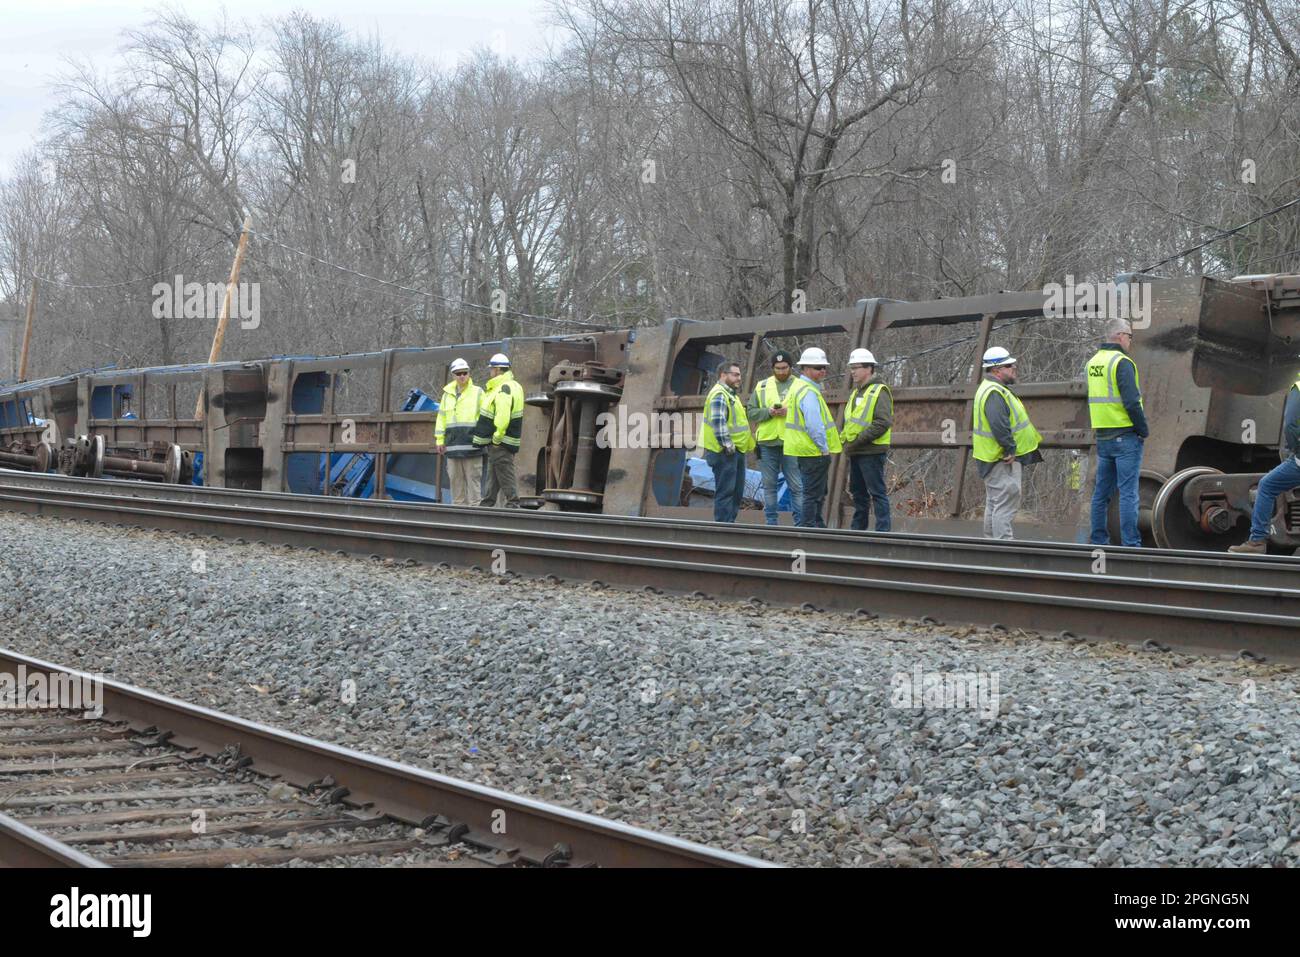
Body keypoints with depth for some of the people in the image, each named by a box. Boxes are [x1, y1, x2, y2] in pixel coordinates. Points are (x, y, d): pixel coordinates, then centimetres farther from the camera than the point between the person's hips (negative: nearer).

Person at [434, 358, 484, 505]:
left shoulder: (478, 393, 3)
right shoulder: (447, 394, 16)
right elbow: (441, 418, 17)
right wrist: (439, 440, 10)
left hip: (471, 443, -5)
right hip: (453, 445, 5)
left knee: (473, 478, -5)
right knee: (456, 480, 7)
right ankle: (458, 505, 12)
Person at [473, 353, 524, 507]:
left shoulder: (504, 390, -19)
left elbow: (502, 419, -28)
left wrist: (496, 438, -20)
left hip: (500, 443, -11)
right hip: (496, 443, 11)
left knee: (506, 476, -7)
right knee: (492, 477, 16)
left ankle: (512, 504, -5)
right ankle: (487, 503, 23)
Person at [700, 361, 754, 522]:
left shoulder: (730, 394, 20)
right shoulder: (719, 395, -15)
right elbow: (718, 421, -24)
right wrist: (727, 444, -24)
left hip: (736, 451, 11)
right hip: (725, 453, -11)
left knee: (737, 490, 13)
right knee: (725, 490, -9)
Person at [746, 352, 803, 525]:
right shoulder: (762, 386, 11)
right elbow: (751, 412, 7)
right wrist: (768, 412, -10)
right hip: (767, 442, 3)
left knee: (796, 486, -2)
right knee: (769, 485, 8)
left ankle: (800, 523, 3)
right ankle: (771, 523, 15)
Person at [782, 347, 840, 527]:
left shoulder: (799, 387, 16)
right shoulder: (808, 392, -18)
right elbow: (814, 425, -25)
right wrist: (825, 449, -18)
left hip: (806, 451, 11)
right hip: (814, 452, -11)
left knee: (818, 493, 21)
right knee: (812, 494, -7)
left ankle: (817, 525, 29)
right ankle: (807, 527, -6)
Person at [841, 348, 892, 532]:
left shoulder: (879, 391, -10)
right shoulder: (855, 392, 18)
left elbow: (883, 422, -19)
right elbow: (849, 421, 26)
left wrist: (859, 440, -20)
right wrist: (846, 439, 7)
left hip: (872, 452, -9)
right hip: (855, 453, 9)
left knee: (877, 492, -7)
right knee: (857, 492, 15)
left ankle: (883, 530, -6)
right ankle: (858, 529, 23)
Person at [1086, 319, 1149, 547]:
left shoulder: (1092, 363, 12)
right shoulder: (1122, 363, -14)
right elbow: (1131, 402, -20)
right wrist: (1144, 430, -8)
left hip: (1102, 437, 8)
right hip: (1125, 436, -7)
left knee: (1101, 492, 12)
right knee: (1128, 492, -5)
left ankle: (1098, 540, 15)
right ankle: (1130, 543, -6)